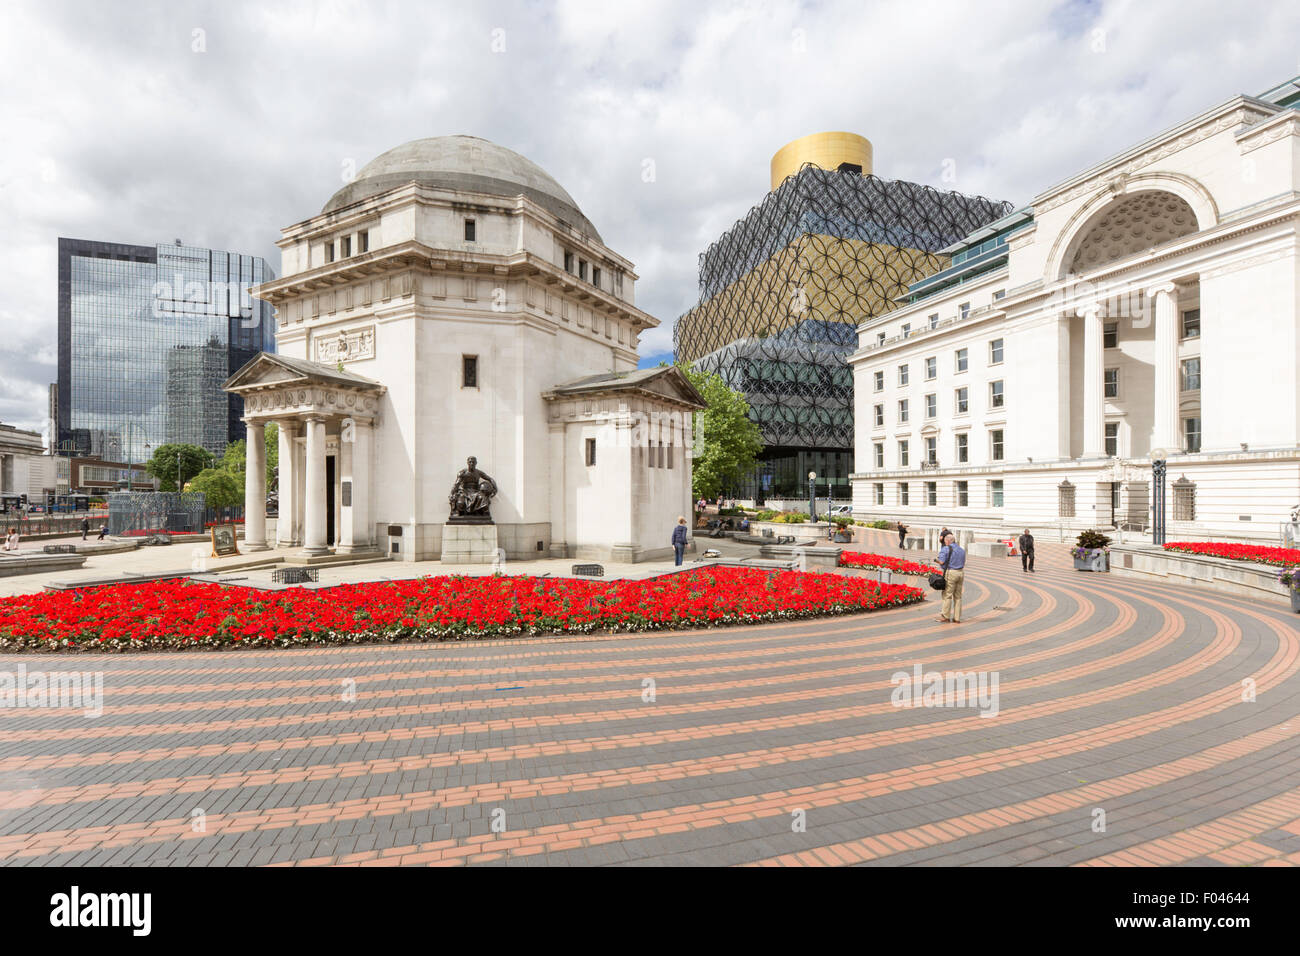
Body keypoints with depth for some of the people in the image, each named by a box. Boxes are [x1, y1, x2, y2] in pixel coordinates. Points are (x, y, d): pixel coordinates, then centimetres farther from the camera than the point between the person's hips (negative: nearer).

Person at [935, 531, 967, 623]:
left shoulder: (945, 549, -8)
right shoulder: (962, 549, 13)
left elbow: (941, 562, -16)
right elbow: (963, 563, 16)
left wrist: (936, 559, 3)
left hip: (950, 573, -6)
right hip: (961, 572, 6)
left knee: (947, 595, 0)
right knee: (958, 596, 10)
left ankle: (946, 616, 3)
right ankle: (957, 618, 13)